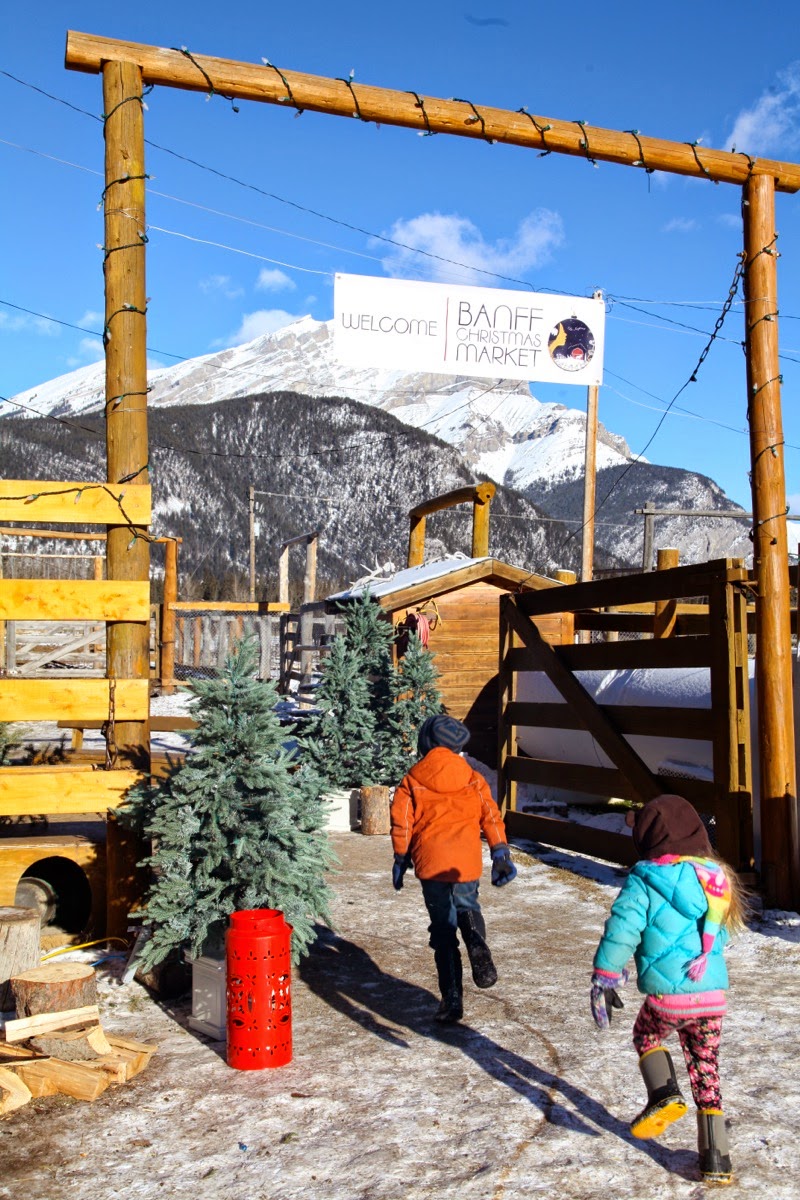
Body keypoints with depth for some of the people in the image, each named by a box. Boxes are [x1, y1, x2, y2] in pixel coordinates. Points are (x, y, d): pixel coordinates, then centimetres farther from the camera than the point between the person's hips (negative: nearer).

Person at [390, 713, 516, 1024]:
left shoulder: (413, 780, 5)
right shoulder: (472, 779, 8)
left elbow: (401, 820, 2)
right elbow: (491, 816, 4)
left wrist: (401, 858, 11)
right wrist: (500, 853, 7)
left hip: (430, 861, -1)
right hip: (466, 861, 1)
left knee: (443, 929, 7)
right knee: (467, 907, 26)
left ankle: (452, 998, 0)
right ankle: (476, 941, -9)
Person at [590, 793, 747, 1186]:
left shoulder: (645, 881, -8)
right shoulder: (716, 878, 10)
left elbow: (621, 931, -12)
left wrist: (604, 980, -4)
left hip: (667, 995, -4)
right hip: (714, 996, 4)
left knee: (646, 1037, 25)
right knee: (706, 1069, 18)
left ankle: (664, 1095, 3)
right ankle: (716, 1158, 19)